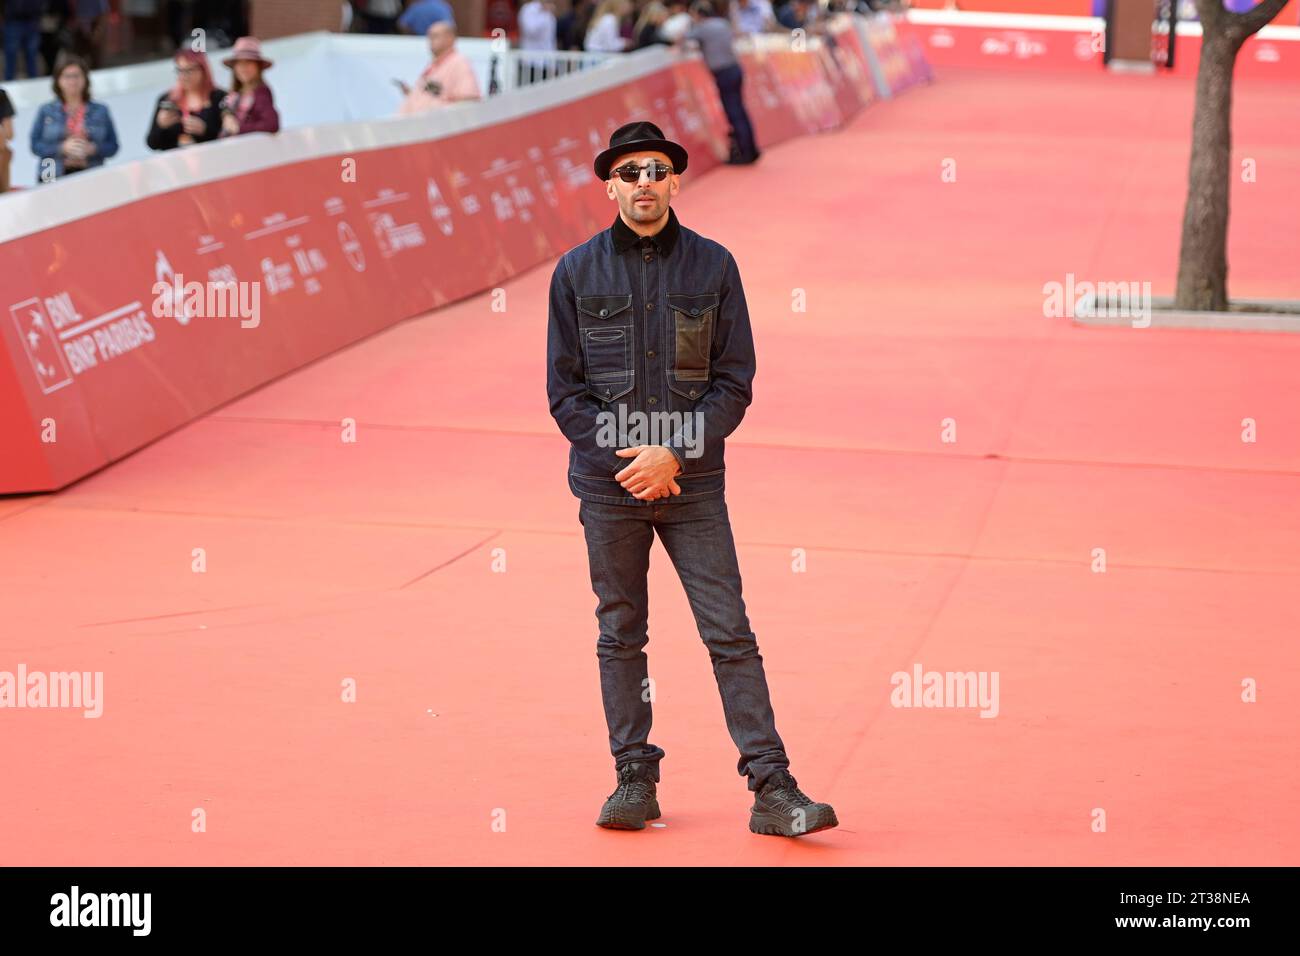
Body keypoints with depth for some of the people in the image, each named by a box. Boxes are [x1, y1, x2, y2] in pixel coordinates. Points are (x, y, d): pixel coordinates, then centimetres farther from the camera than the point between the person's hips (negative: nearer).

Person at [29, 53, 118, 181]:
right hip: (53, 179, -1)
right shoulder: (46, 111, 11)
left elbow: (112, 146, 9)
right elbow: (35, 145, 3)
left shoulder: (100, 111, 12)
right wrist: (62, 148, -11)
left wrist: (93, 149, -10)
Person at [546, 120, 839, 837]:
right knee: (620, 636, 7)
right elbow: (564, 388, 3)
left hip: (692, 483, -1)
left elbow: (734, 382, 1)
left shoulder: (713, 266, 3)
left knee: (730, 635, -4)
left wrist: (675, 454, -12)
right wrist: (624, 456, -9)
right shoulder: (577, 272, 4)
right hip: (609, 483, 1)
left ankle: (773, 789, -4)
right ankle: (635, 778, 17)